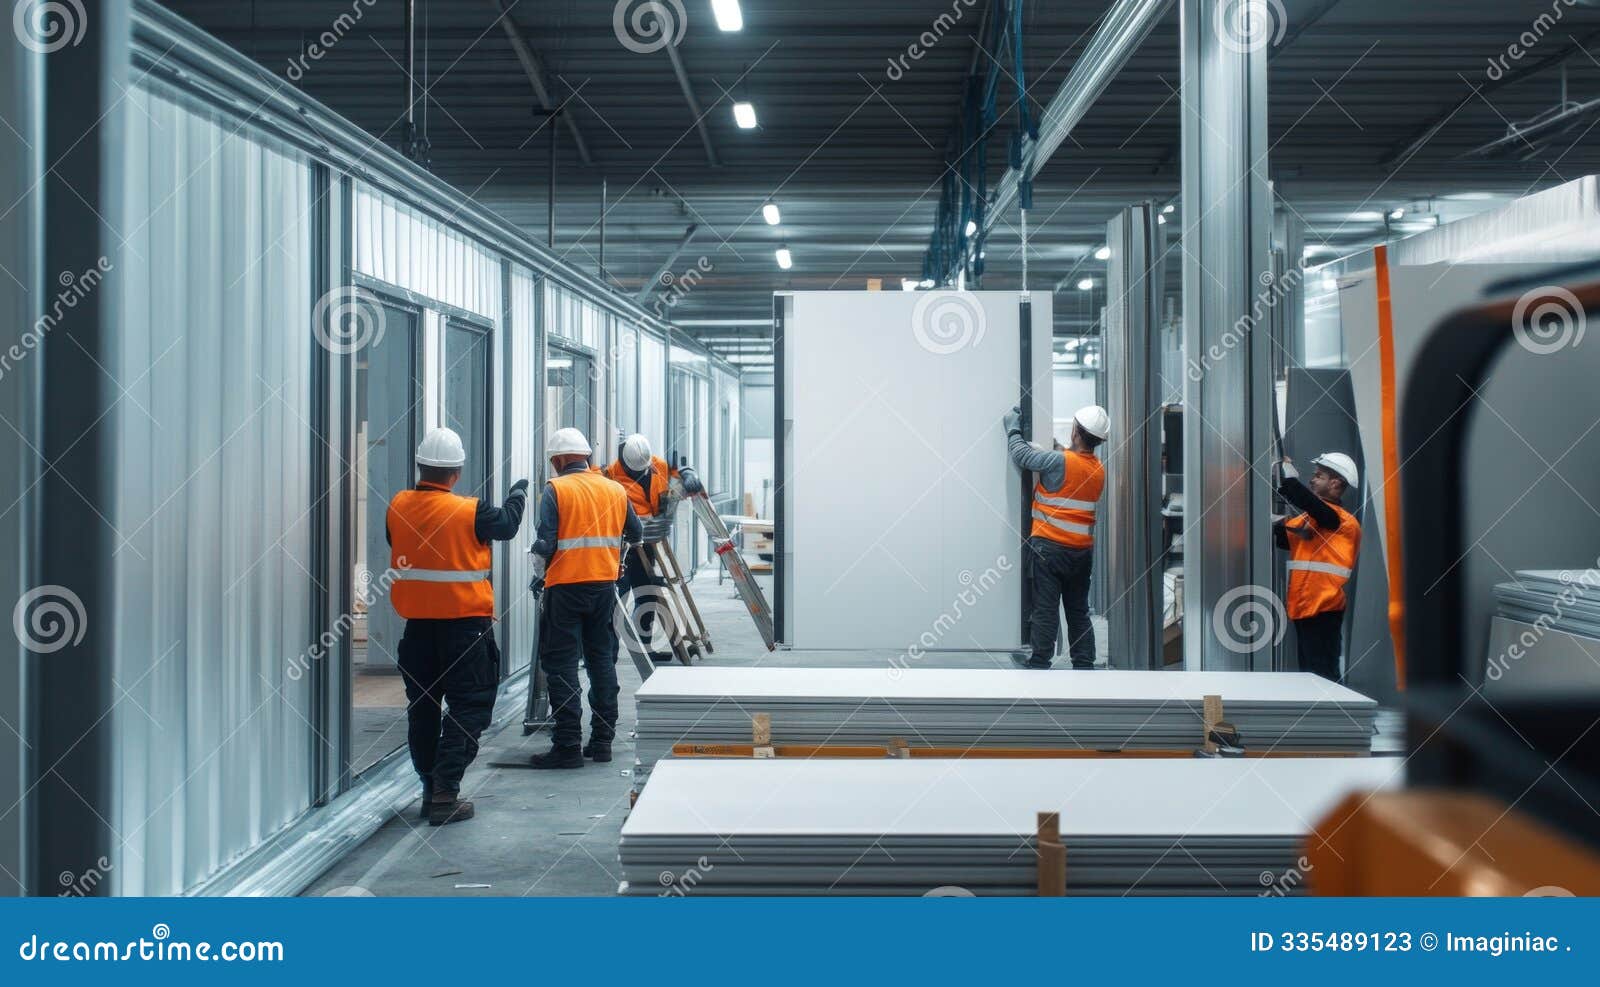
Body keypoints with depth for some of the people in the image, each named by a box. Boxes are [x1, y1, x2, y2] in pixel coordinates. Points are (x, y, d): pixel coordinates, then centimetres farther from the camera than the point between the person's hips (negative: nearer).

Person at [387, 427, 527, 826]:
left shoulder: (397, 506, -3)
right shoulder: (469, 512, -16)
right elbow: (507, 524, 3)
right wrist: (519, 491, 22)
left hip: (417, 623, 5)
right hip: (464, 622, -5)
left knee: (422, 706, 16)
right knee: (469, 707, 2)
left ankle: (430, 788, 22)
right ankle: (445, 793, -5)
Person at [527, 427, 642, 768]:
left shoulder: (556, 489, -6)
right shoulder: (615, 489, 9)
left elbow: (545, 542, -11)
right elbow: (635, 535, 18)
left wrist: (539, 572, 6)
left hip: (566, 586, -5)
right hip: (605, 584, 5)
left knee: (561, 663, 0)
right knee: (602, 658, 12)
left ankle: (569, 745, -3)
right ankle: (602, 740, 15)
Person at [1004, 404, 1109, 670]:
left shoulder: (1061, 461, -16)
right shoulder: (1099, 469, 5)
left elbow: (1022, 456, -8)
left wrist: (1013, 427, 8)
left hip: (1049, 547, -6)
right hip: (1083, 549, 6)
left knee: (1045, 608, 0)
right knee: (1079, 610, 12)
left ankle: (1039, 662, 5)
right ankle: (1084, 663, 14)